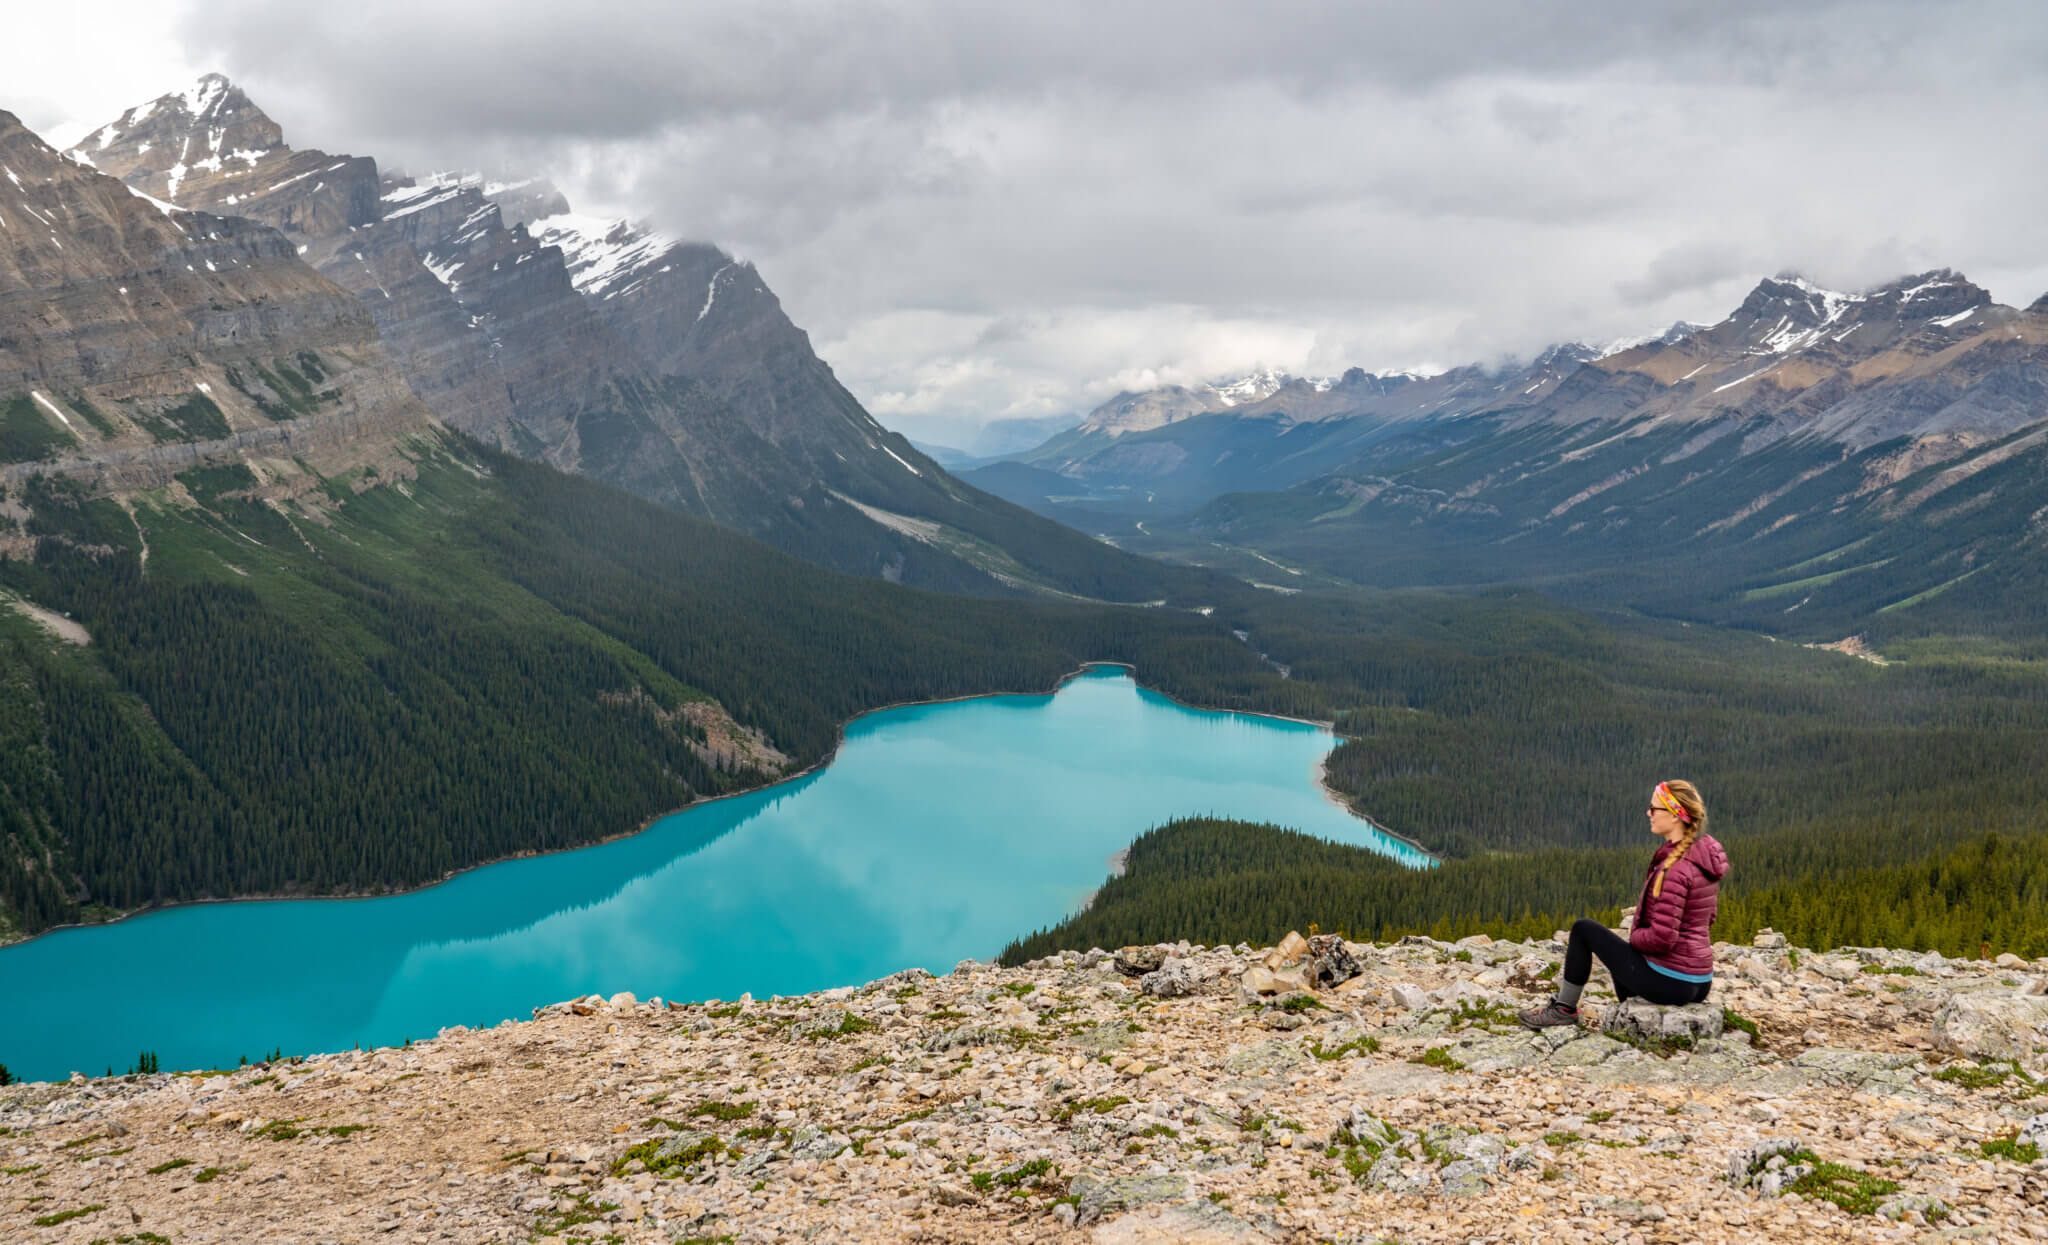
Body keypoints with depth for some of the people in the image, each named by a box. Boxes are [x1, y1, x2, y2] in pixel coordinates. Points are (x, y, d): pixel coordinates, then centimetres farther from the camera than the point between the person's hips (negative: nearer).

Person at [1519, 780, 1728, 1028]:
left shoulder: (1675, 869, -22)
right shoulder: (1704, 855, 5)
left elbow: (1661, 938, -26)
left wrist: (1634, 937, -4)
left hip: (1668, 982, -9)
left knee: (1583, 928, 6)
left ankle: (1564, 1008, 16)